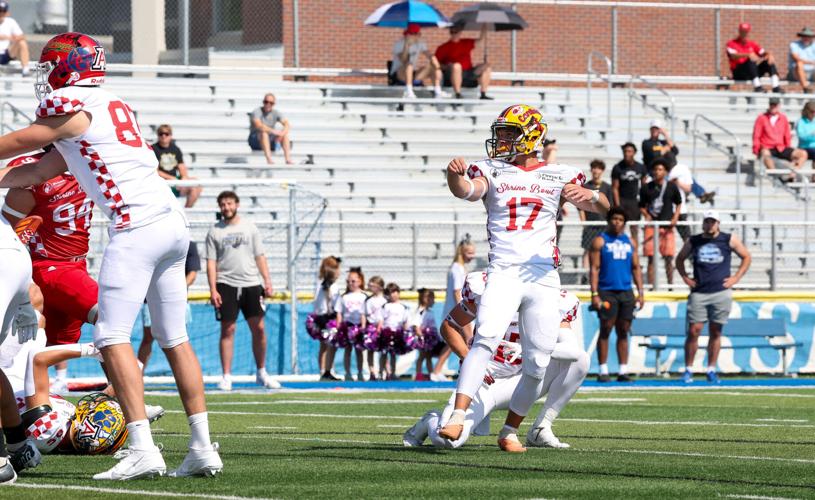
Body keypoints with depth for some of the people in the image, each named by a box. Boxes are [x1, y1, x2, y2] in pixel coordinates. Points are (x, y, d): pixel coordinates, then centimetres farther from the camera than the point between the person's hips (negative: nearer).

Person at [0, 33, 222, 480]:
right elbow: (41, 171, 25)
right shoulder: (108, 107, 22)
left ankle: (143, 449, -19)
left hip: (138, 227, -9)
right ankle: (202, 448, 9)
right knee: (174, 339, 11)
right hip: (174, 224, 9)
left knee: (112, 337, -9)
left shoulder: (71, 109, -4)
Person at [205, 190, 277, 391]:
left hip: (251, 284, 2)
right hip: (226, 285, -2)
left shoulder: (250, 228, 10)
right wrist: (213, 289, -7)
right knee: (228, 330, -4)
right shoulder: (214, 232, 5)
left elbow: (260, 256, 10)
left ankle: (261, 373, 13)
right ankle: (226, 377, -1)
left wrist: (267, 280, 0)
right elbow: (211, 262, 2)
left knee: (259, 328, 0)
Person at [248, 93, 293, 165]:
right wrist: (273, 131, -41)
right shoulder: (257, 112, -14)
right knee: (263, 133, -36)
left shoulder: (275, 113, 1)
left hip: (270, 141, 5)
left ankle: (288, 159, -30)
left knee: (285, 134, -17)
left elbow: (287, 125, -10)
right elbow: (258, 125, -32)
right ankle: (269, 159, -49)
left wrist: (282, 133, -32)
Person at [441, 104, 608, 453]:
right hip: (503, 273, -2)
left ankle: (510, 431, 15)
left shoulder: (558, 176, 11)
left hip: (543, 277, 2)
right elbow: (467, 190, -11)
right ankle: (457, 418, -32)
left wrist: (588, 196, -19)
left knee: (538, 363, 0)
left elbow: (603, 207, 5)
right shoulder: (492, 172, 10)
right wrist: (455, 176, -35)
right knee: (487, 338, -25)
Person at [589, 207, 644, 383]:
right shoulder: (600, 241, 1)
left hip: (626, 292, 4)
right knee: (605, 330, -4)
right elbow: (595, 268, -4)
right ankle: (603, 371, -2)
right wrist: (594, 294, -13)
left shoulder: (630, 243, 14)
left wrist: (641, 292, 7)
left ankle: (623, 371, 5)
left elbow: (636, 268, 16)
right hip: (606, 292, -4)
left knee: (623, 331, 4)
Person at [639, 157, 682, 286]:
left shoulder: (672, 187, 3)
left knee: (668, 258, 1)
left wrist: (675, 218, -2)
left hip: (667, 226, 0)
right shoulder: (646, 188, 3)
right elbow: (642, 206, 12)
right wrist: (646, 215, -8)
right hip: (651, 225, 0)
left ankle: (670, 285, 11)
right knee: (651, 257, -1)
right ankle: (651, 286, 3)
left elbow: (678, 204, 13)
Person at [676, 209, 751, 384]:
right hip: (698, 293, 0)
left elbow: (746, 257, 12)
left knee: (716, 332, 3)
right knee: (694, 330, -7)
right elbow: (680, 259, 22)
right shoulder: (693, 242, 8)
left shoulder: (729, 240, 5)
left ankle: (711, 370, 10)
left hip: (721, 292, 0)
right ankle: (688, 370, -1)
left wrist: (736, 278, 3)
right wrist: (685, 278, 9)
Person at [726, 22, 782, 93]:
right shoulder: (731, 44, 0)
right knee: (751, 61, -32)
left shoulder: (752, 44, 18)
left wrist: (769, 55, -20)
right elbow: (733, 56, -21)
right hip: (738, 73, -6)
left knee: (769, 61, -13)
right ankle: (757, 86, -43)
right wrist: (748, 55, -39)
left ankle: (776, 87, -27)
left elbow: (763, 53, 6)